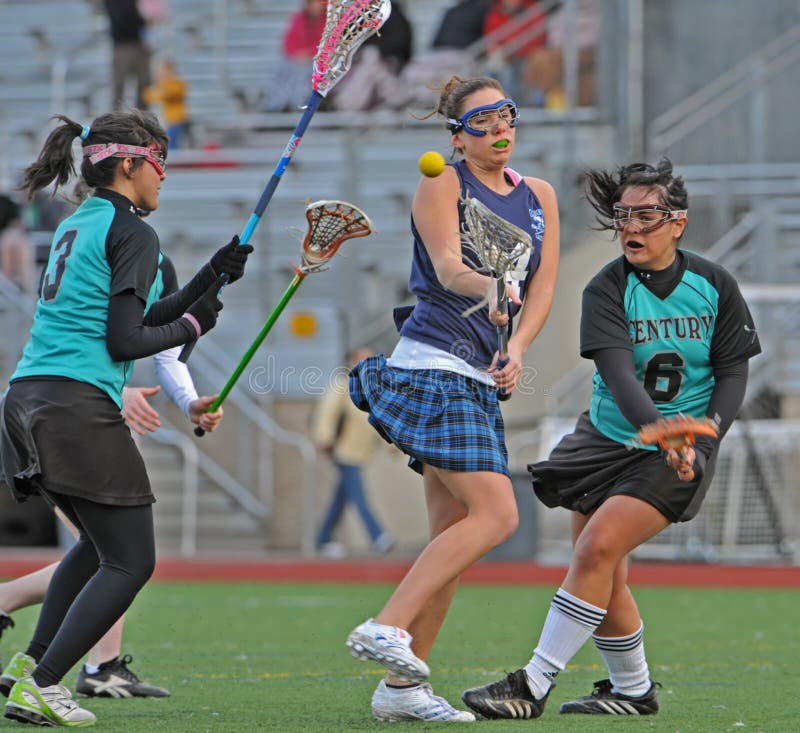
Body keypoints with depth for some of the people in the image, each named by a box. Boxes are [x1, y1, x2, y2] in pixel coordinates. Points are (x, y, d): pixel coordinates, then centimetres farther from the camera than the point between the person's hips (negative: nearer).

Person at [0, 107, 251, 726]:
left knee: (101, 542, 28)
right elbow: (126, 341, -12)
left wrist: (210, 278, 19)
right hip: (79, 405, -9)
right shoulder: (132, 234, -7)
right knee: (131, 561, -3)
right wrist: (192, 326, 3)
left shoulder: (76, 226, 21)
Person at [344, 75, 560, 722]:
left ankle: (401, 685, 7)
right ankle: (387, 628, -20)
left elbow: (543, 285, 8)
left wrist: (517, 349, -11)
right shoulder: (442, 185, -3)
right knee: (497, 515, -19)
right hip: (432, 367, -7)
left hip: (481, 379, 7)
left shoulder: (539, 196, 16)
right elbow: (447, 267, -19)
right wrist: (490, 288, -41)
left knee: (453, 536, 5)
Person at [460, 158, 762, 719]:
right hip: (610, 439, 3)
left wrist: (704, 435, -16)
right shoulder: (607, 289, -9)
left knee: (599, 546, -19)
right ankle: (634, 690, 27)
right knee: (603, 576, 2)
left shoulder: (715, 286, -5)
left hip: (679, 457, -3)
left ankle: (535, 686, -16)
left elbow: (733, 371, 1)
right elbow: (620, 376, -22)